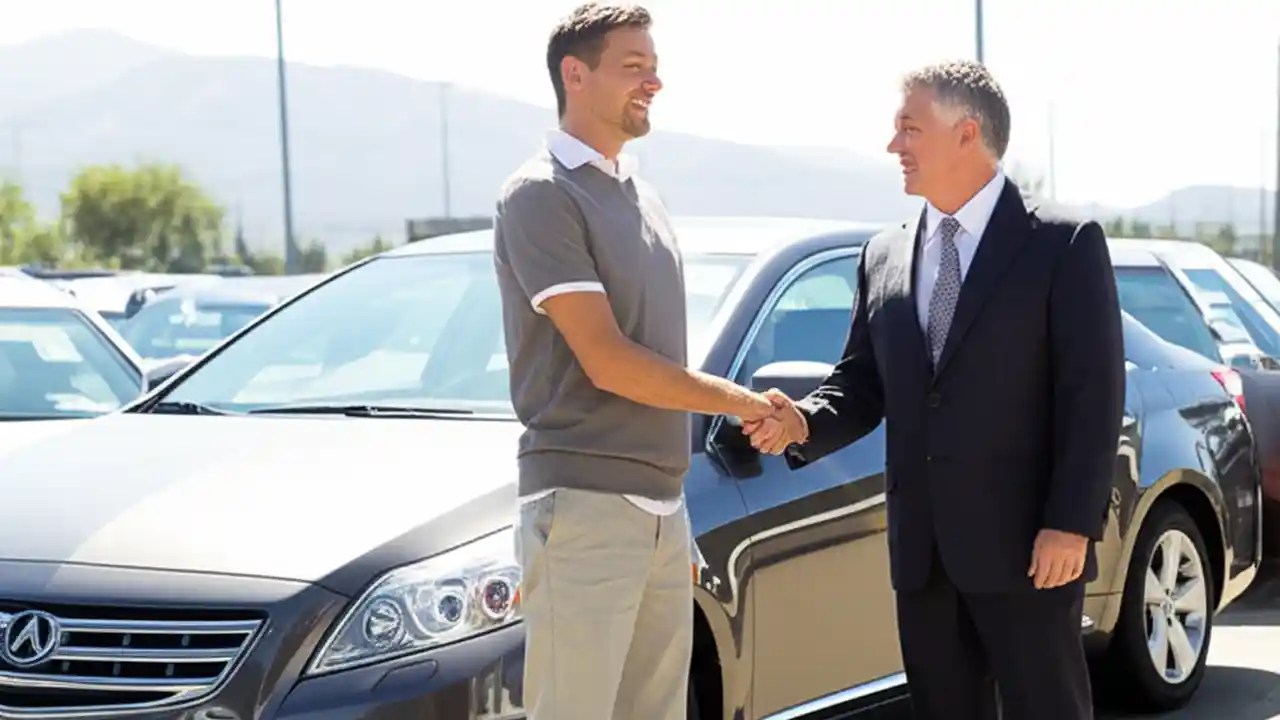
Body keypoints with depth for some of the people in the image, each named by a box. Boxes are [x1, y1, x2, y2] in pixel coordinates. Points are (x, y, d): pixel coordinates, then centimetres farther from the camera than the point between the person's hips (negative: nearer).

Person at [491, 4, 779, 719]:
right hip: (585, 506, -8)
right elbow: (608, 363, -16)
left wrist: (678, 522, 17)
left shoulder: (643, 196, 17)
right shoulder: (542, 196, -9)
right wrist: (744, 401, -6)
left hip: (660, 507, 8)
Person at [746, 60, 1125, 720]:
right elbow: (861, 385, 14)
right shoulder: (884, 257, 14)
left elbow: (1093, 395, -8)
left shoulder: (1063, 247, -3)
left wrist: (1071, 524, -15)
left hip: (1024, 545, -6)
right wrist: (804, 423, -7)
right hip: (921, 553, 6)